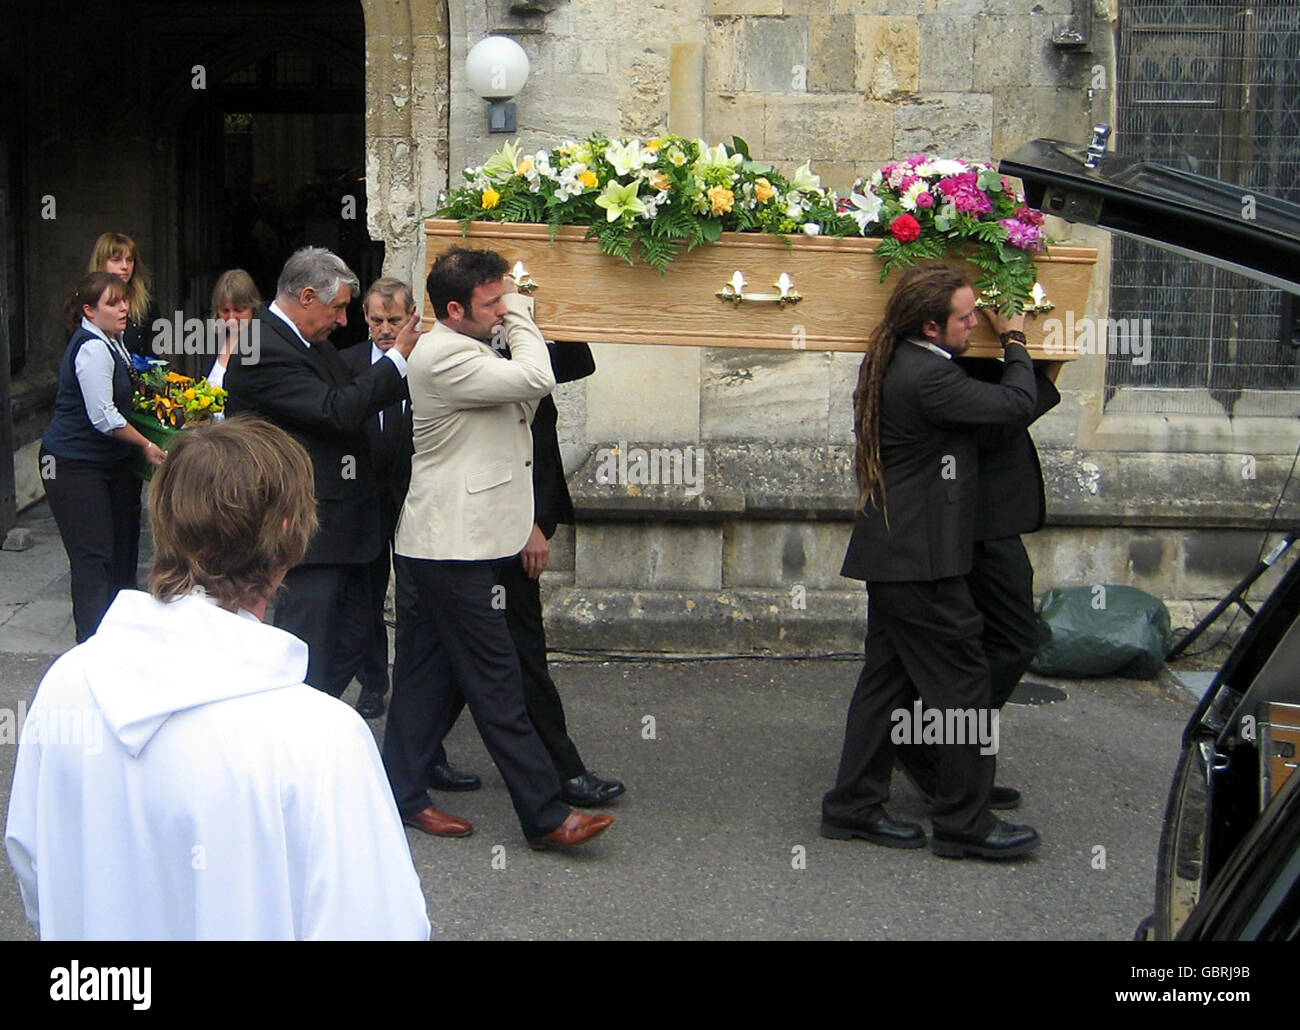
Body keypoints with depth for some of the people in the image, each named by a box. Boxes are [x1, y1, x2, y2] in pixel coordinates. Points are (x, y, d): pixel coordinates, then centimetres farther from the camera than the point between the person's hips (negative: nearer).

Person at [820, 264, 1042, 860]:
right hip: (922, 560, -10)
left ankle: (855, 807, 20)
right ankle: (965, 823, 6)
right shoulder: (929, 377, -21)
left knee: (887, 676, 14)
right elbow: (1016, 403, -15)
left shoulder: (888, 365, 10)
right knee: (961, 682, -2)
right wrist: (1014, 341, 2)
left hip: (891, 556, 10)